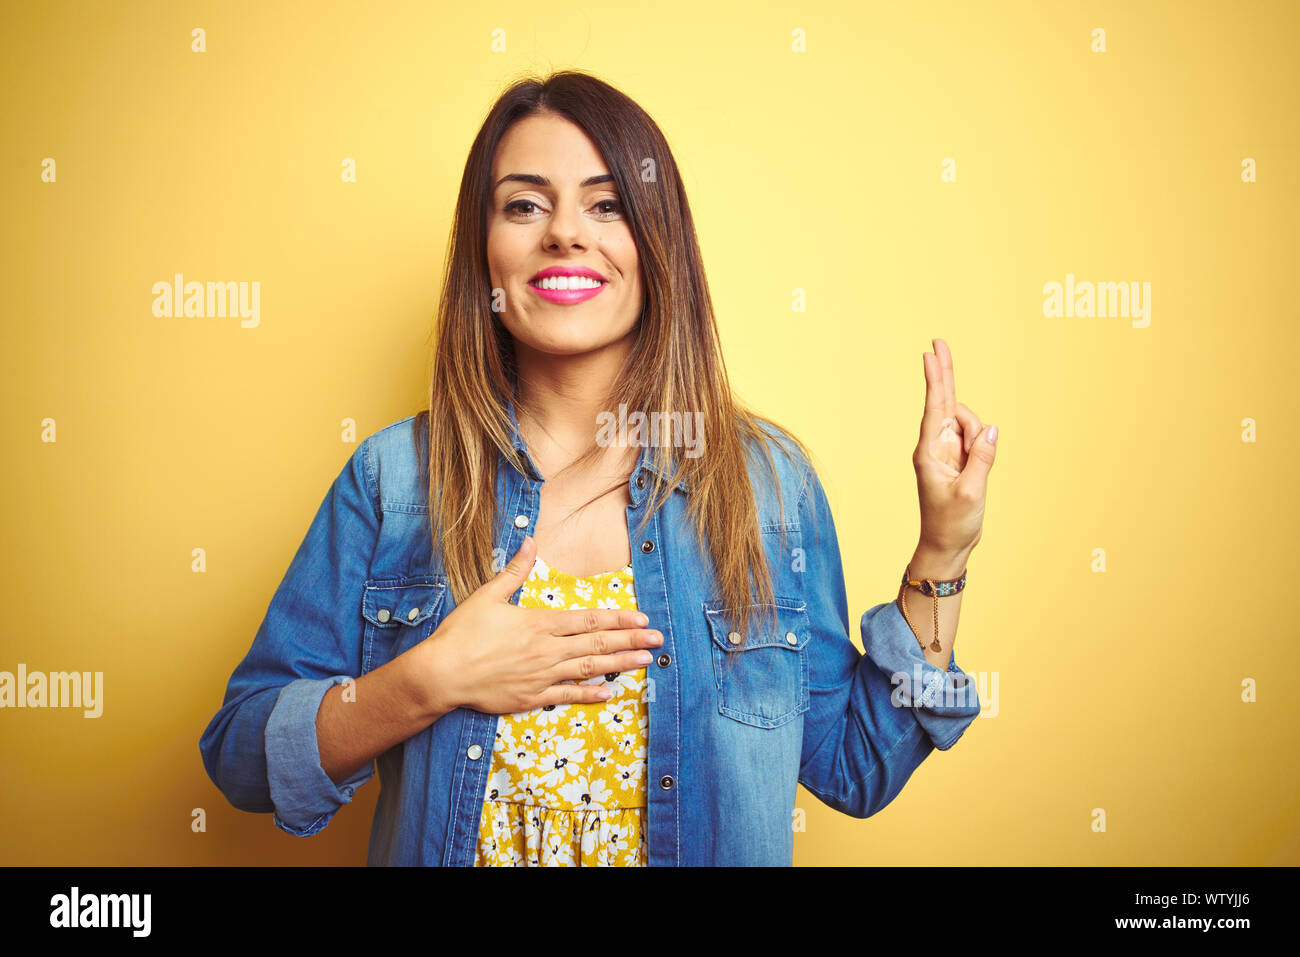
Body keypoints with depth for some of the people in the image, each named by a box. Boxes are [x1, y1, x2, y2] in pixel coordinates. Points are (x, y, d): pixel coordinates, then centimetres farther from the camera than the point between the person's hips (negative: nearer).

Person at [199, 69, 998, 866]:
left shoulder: (768, 481, -9)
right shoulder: (392, 478, -11)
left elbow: (854, 771, -5)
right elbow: (241, 755, -9)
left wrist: (941, 557, -13)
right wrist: (430, 682, -24)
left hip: (714, 847, 1)